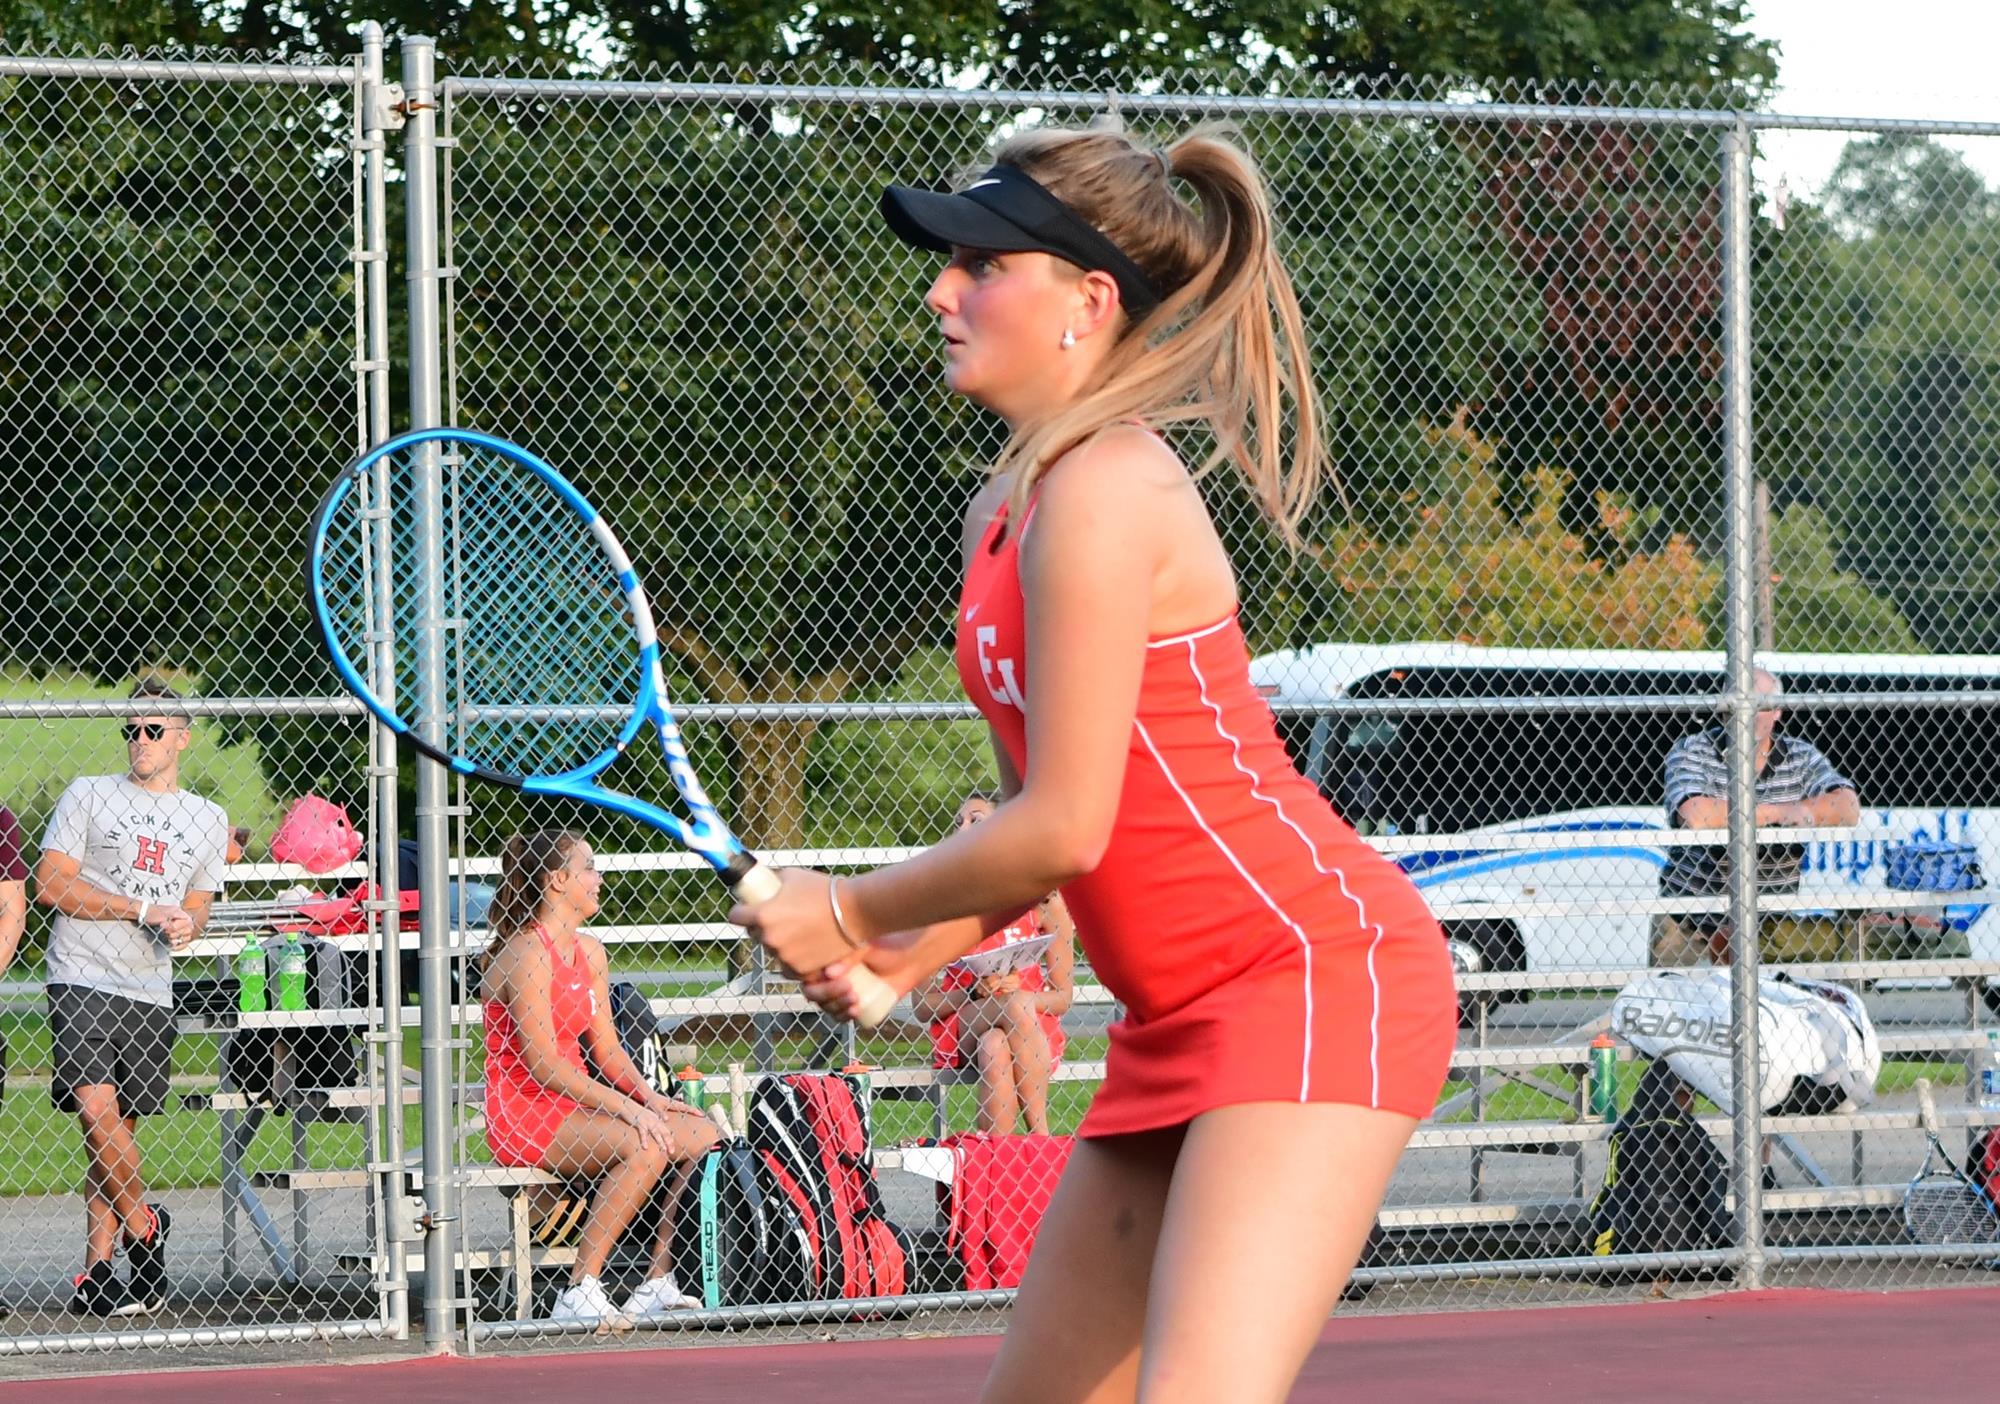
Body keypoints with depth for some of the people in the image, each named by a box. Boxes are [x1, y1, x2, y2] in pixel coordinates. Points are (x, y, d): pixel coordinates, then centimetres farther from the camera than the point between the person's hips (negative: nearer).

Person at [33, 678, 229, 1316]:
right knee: (97, 1108, -20)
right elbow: (51, 884, -3)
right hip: (82, 981, -3)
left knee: (120, 1127, 2)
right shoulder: (88, 795, 4)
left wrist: (187, 924, -4)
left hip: (151, 993, 3)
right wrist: (143, 910, -10)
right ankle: (143, 1226, -1)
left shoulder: (206, 820, 16)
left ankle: (96, 1272, 6)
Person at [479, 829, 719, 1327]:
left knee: (700, 1134, -6)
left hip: (573, 1104, 9)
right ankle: (580, 1292, -26)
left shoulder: (588, 952, 14)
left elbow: (606, 1048, 14)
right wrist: (626, 1108, -23)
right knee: (641, 1146, -30)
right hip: (523, 1113, -9)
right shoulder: (527, 953, -14)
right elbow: (542, 1064, -20)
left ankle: (657, 1284, -4)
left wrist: (649, 1097, -5)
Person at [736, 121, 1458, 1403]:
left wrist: (851, 915, -4)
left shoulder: (1104, 489, -15)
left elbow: (1064, 829, -17)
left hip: (1315, 970, -10)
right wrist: (906, 953, 4)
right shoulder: (1001, 514, 13)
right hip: (1180, 1023, 10)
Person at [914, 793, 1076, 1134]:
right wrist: (974, 993, -19)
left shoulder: (1042, 900, 0)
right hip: (961, 1025, 0)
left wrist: (1018, 989, -19)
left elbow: (1062, 998, 2)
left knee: (994, 1047, -36)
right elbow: (923, 1005, -1)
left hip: (1034, 1031, 0)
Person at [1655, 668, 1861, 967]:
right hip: (1694, 912, -3)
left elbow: (1848, 809, -8)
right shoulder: (1691, 752, -3)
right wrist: (1779, 812, -14)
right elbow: (1696, 817, -21)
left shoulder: (1801, 757, 6)